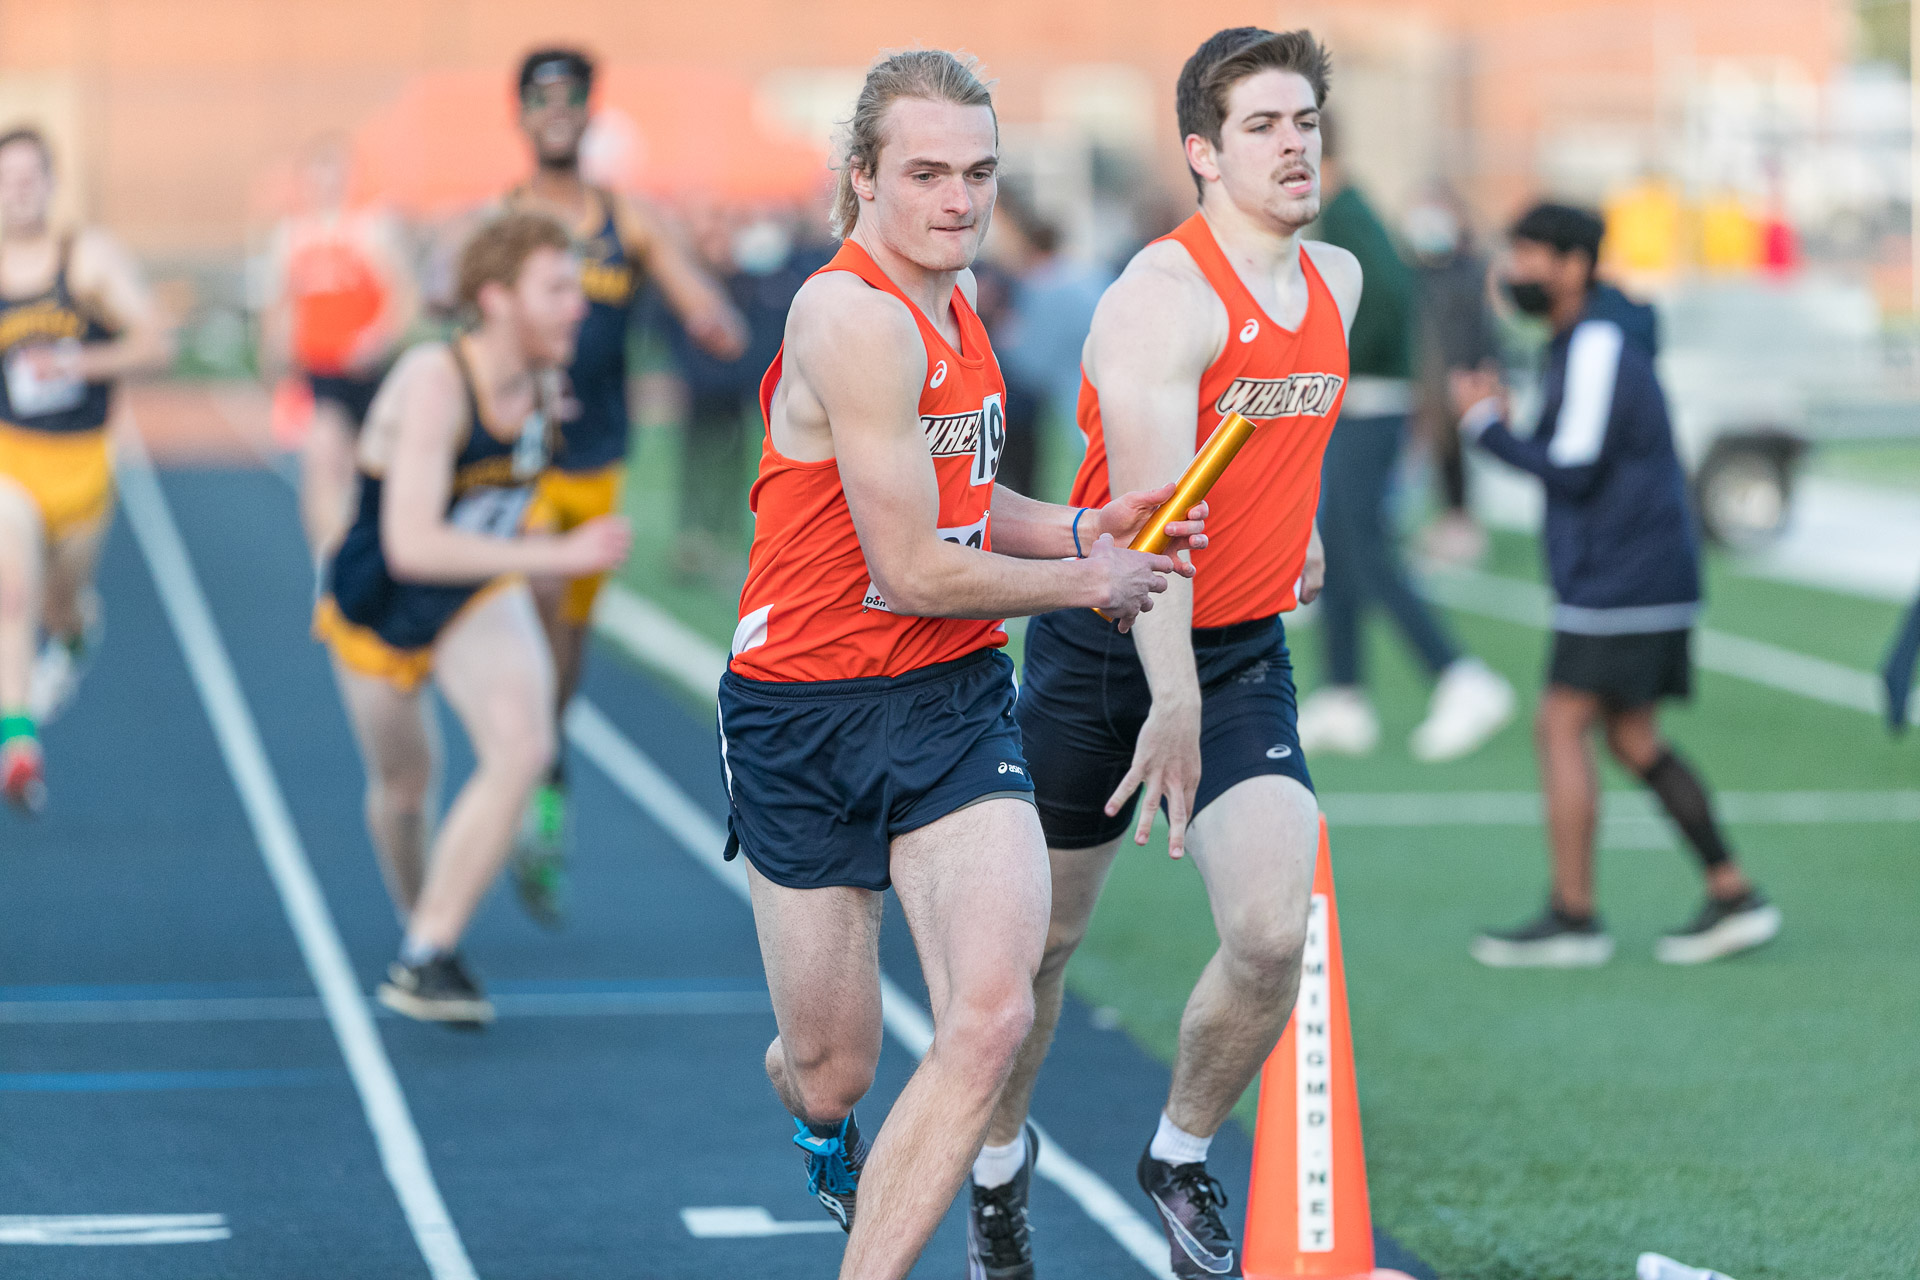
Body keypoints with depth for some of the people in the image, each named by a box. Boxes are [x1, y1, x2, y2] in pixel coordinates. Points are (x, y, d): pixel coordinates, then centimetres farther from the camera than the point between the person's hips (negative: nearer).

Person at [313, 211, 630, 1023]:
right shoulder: (433, 385, -33)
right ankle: (419, 920, 47)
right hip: (377, 607, -4)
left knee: (523, 749, -22)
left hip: (481, 593, 4)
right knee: (404, 782, 15)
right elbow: (411, 546, -43)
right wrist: (559, 556, -46)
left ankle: (426, 961, -16)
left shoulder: (542, 382, -12)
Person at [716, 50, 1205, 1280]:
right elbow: (913, 571, -19)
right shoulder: (854, 318, -19)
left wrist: (1085, 527, 8)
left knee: (991, 1018, -17)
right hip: (807, 716, -6)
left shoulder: (955, 298, 9)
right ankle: (823, 1126, 44)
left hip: (955, 703, 6)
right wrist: (1086, 582, -4)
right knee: (832, 1075, 5)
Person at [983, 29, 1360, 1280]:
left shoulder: (1337, 282, 4)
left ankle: (1183, 1155, 11)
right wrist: (1174, 703, -39)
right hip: (1106, 651, -4)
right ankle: (1001, 1160, 36)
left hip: (1246, 652, 5)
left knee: (1273, 933, -15)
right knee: (1044, 940, 9)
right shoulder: (1164, 297, -19)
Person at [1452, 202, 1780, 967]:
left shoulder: (1600, 345, -14)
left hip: (1624, 581, -10)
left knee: (1561, 727, -8)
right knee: (1633, 738, 11)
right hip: (1649, 580, 10)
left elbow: (1573, 470, -20)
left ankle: (1572, 918, -6)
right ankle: (1734, 897, 12)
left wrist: (1485, 424, -11)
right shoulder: (1581, 341, 17)